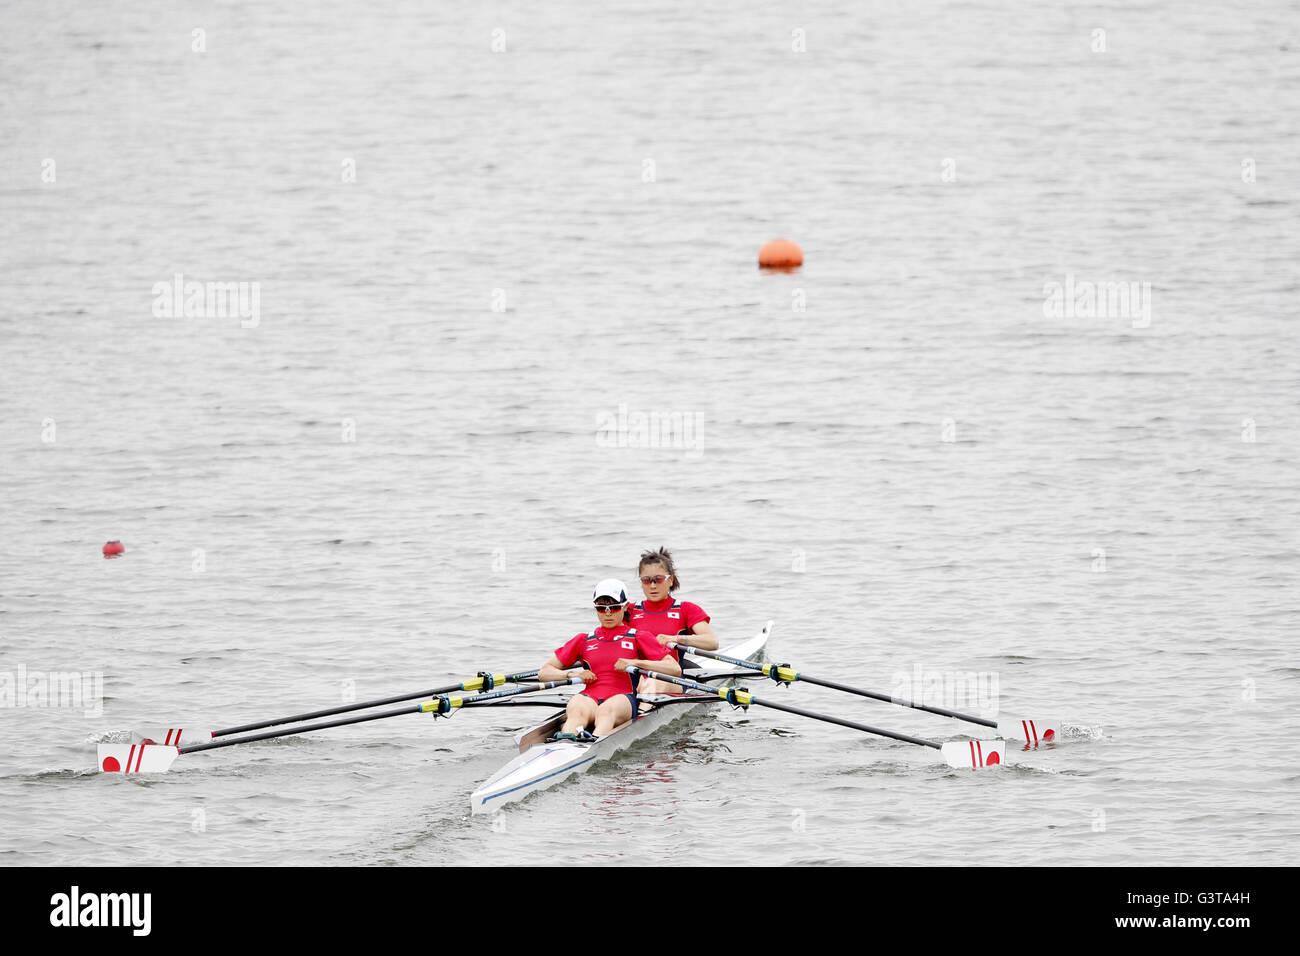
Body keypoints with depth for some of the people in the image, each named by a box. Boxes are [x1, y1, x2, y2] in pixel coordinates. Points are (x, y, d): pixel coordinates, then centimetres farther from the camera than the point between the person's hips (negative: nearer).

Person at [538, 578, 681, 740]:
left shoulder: (639, 638, 20)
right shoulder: (583, 641, 27)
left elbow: (676, 670, 8)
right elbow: (543, 673, 24)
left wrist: (636, 663, -4)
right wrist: (572, 675, 3)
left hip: (622, 698, -2)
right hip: (589, 697, 2)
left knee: (606, 711, -40)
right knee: (577, 711, -37)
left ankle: (594, 742, -73)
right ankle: (565, 743, -70)